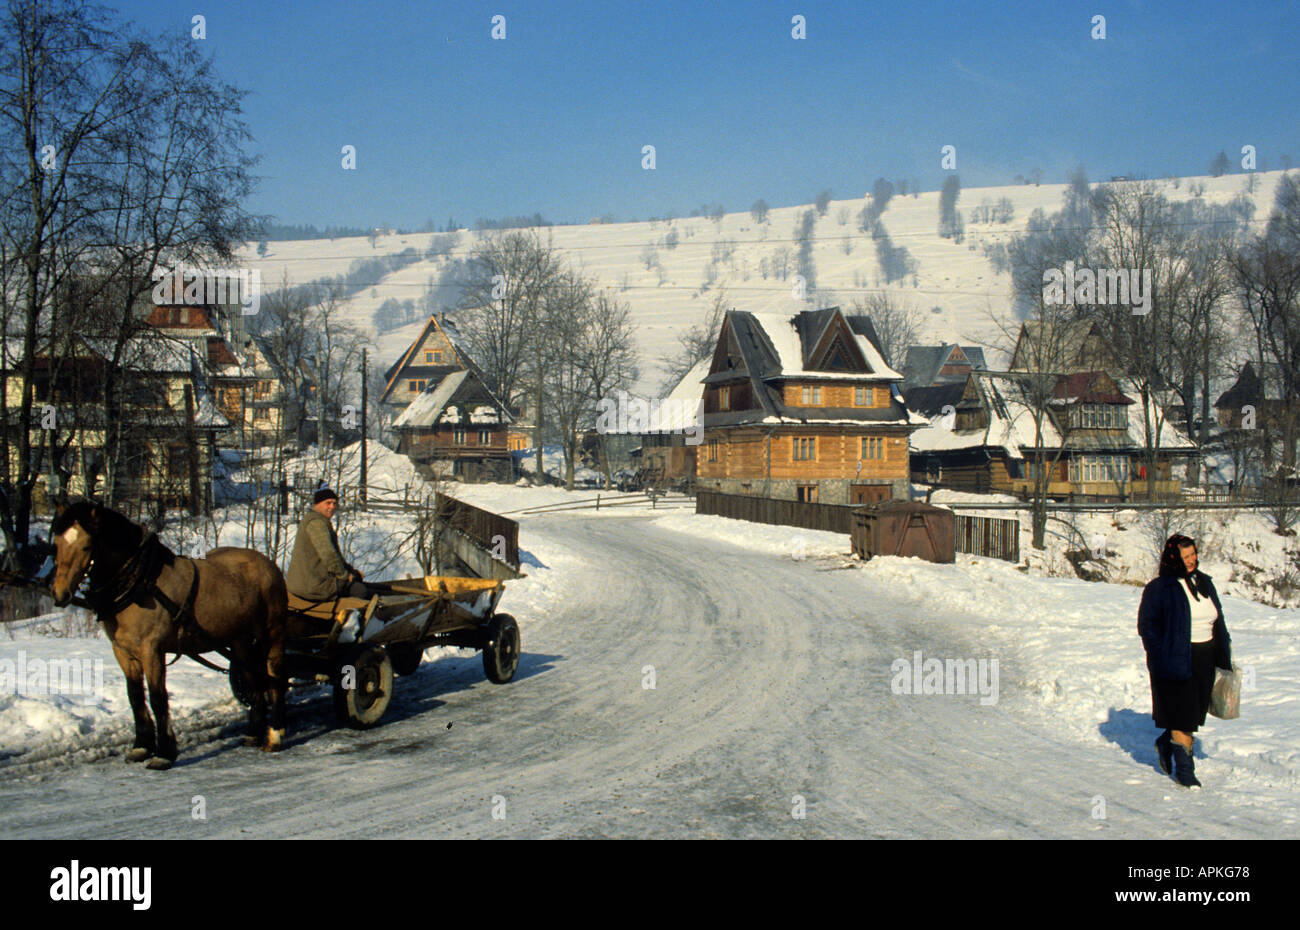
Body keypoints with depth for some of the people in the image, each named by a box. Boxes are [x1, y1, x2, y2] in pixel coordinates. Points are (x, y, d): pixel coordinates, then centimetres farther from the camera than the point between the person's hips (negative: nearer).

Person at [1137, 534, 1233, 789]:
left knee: (1195, 712, 12)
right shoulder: (1159, 589, -9)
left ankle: (1165, 743, 37)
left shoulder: (1203, 582, 11)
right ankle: (1184, 769, 3)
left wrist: (1223, 655, 13)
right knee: (1183, 715, -6)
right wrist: (1162, 655, -15)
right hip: (1176, 661, -6)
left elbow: (1218, 621, 18)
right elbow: (1146, 625, -7)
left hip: (1205, 659, 6)